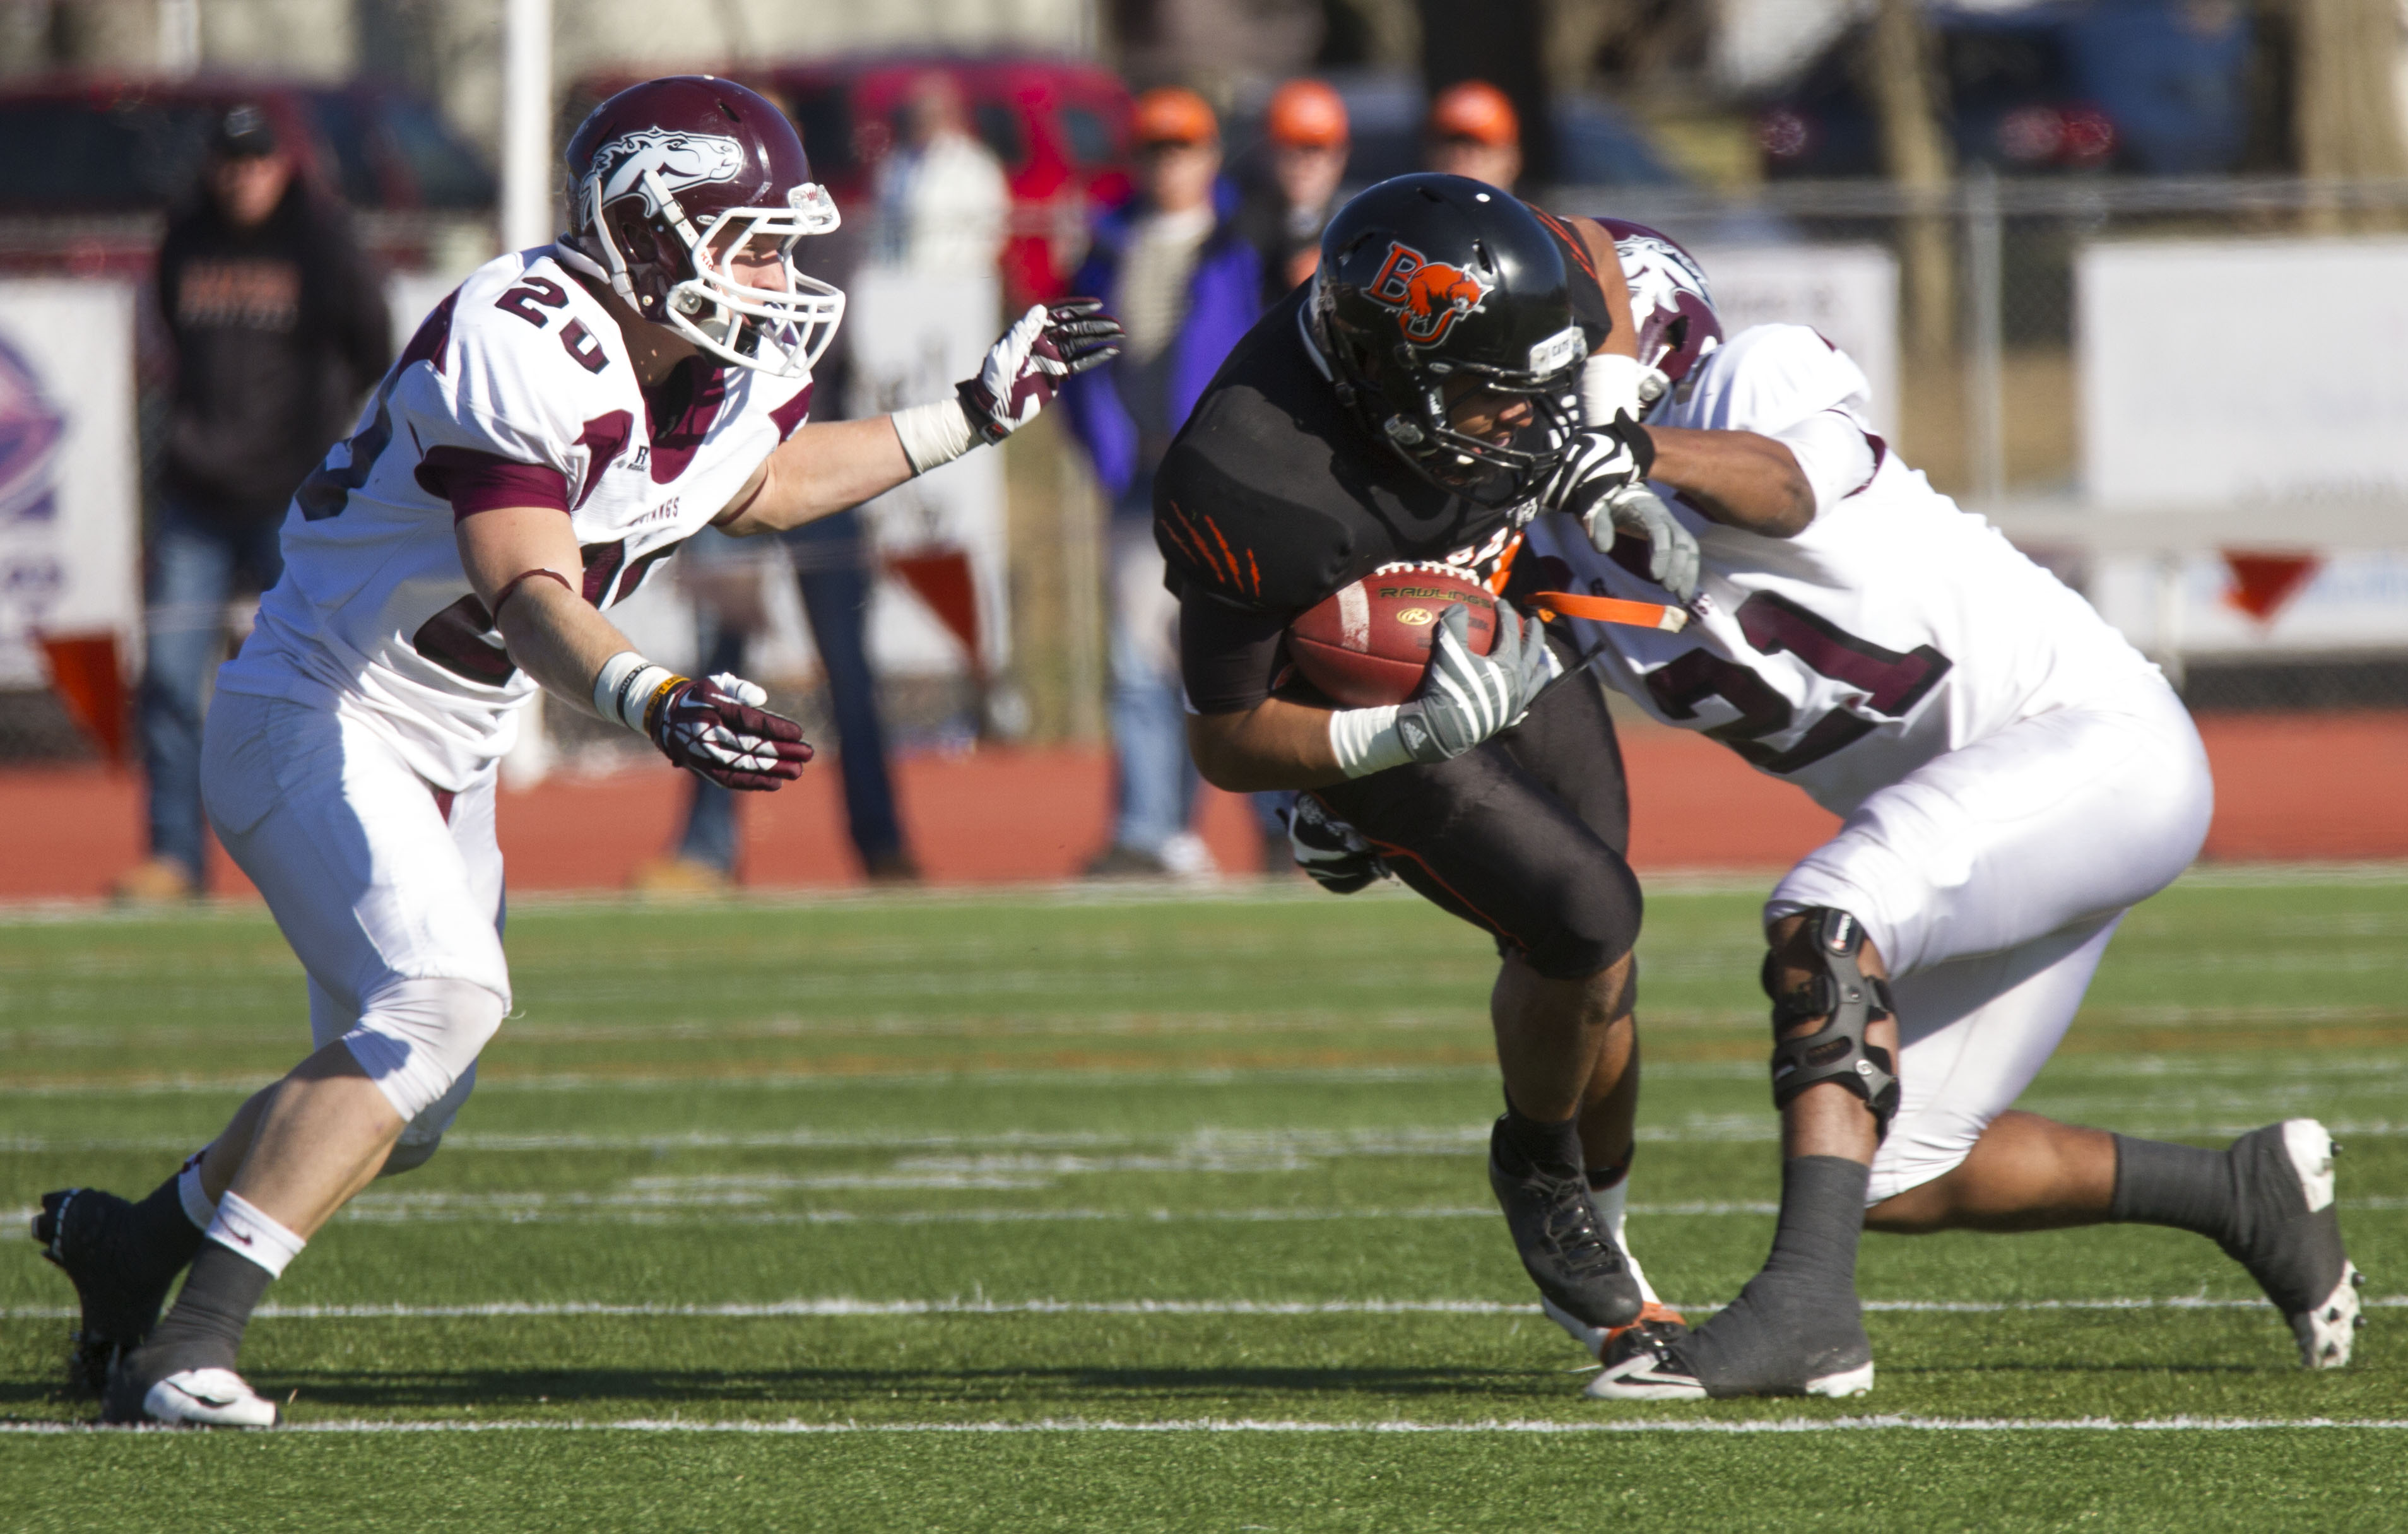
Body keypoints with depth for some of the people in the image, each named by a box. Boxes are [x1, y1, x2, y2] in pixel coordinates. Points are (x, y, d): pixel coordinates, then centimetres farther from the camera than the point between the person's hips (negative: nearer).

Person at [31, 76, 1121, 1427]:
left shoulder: (728, 369, -1)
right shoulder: (520, 347, -28)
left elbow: (759, 487, 23)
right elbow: (532, 600, -38)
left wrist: (976, 416, 19)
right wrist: (654, 704, -55)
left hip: (448, 759, 9)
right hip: (320, 720, -9)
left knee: (402, 1115, 13)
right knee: (440, 1000, -29)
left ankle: (131, 1244, 37)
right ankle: (183, 1349, -28)